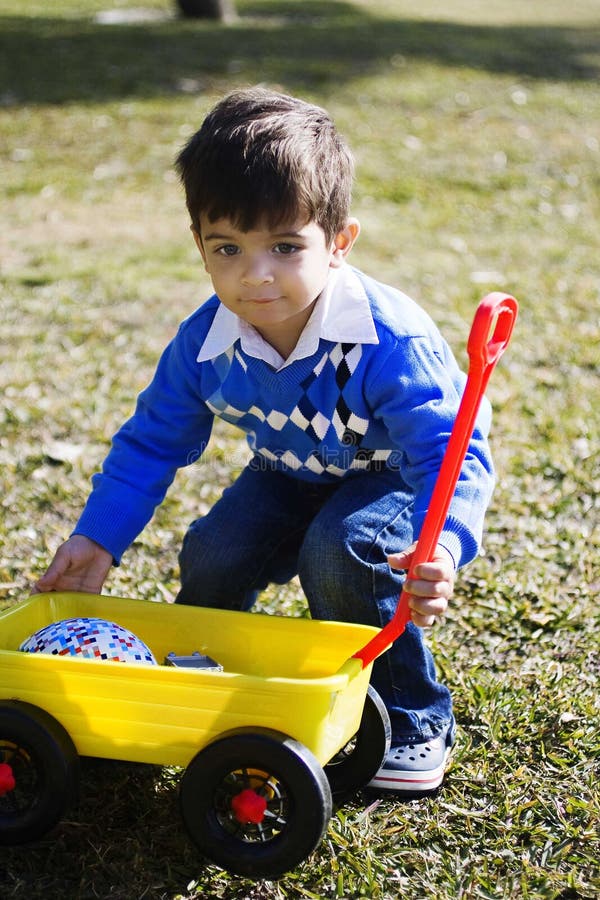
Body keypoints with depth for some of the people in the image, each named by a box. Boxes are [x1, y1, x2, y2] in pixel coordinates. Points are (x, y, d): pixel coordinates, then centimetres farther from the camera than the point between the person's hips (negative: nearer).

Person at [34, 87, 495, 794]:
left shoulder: (390, 342, -35)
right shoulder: (204, 344, -19)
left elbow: (451, 451, -37)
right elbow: (154, 439, -3)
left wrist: (442, 546, -57)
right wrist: (98, 537, -7)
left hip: (390, 482, -4)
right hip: (289, 480, 5)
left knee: (341, 552, -32)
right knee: (212, 557, -18)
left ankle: (412, 722, -9)